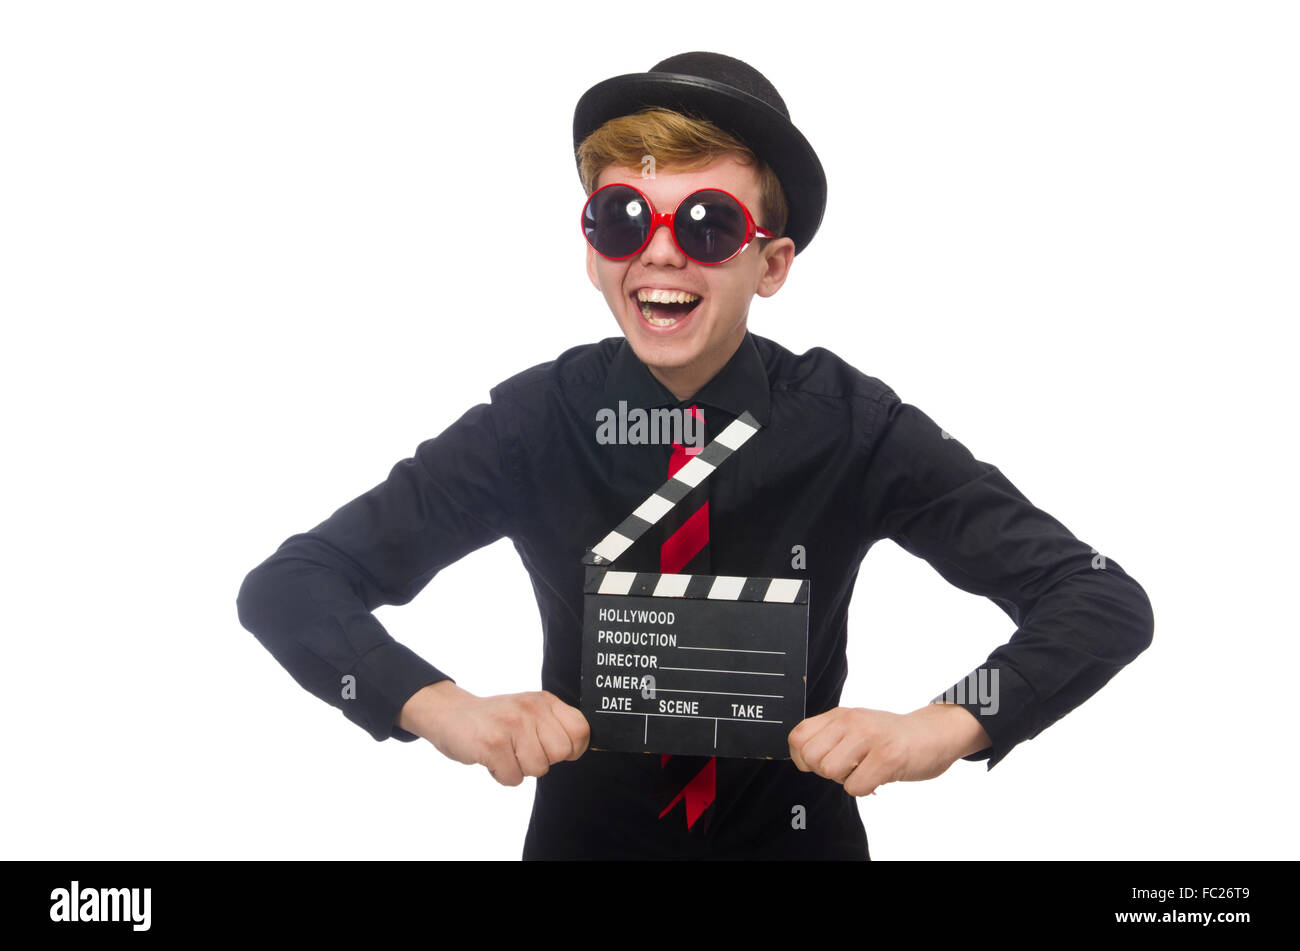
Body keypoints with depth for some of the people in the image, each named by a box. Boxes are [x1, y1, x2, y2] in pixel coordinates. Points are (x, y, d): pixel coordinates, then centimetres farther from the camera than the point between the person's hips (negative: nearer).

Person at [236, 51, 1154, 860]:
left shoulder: (852, 425, -18)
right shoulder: (536, 423, -16)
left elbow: (1107, 604, -19)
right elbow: (286, 586, -17)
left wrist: (944, 726, -36)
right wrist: (442, 707, -34)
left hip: (796, 834, 0)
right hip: (586, 832, 1)